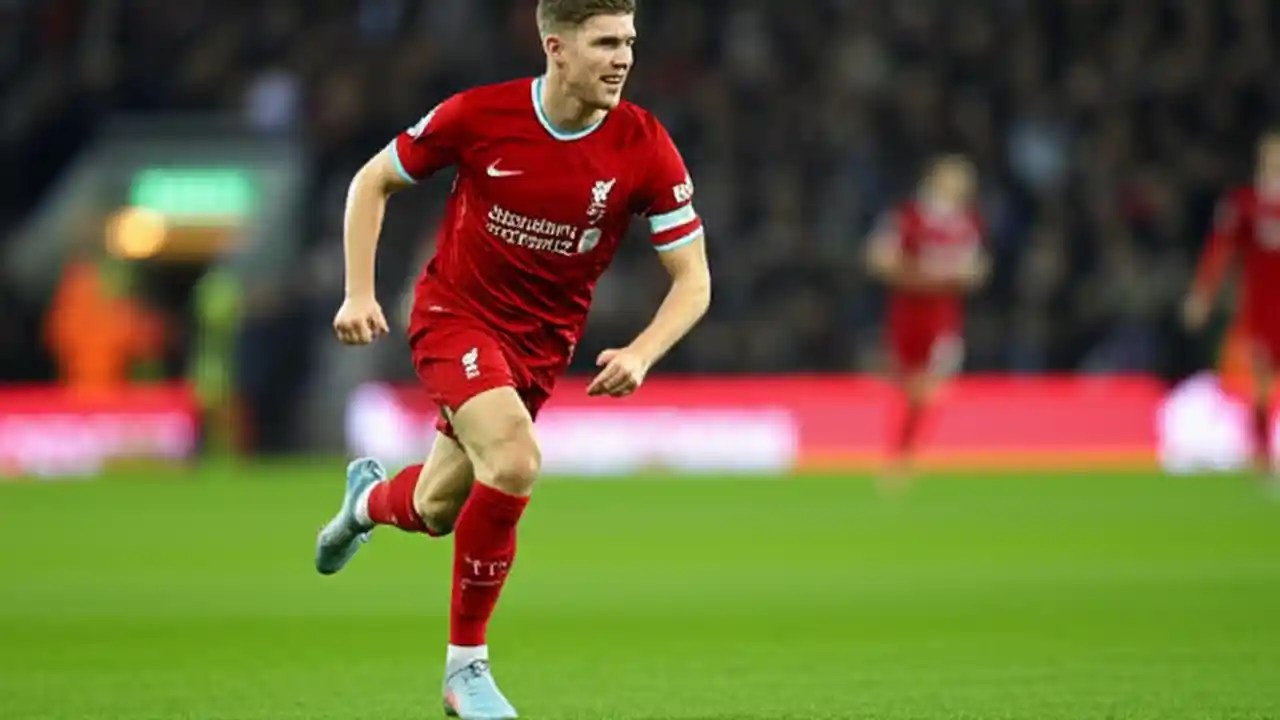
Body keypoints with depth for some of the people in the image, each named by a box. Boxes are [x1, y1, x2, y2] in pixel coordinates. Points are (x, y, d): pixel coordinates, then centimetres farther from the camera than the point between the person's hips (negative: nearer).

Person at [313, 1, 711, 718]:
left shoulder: (644, 149, -16)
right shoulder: (479, 115, -18)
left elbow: (693, 280, -10)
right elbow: (374, 181, -1)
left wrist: (641, 353, -28)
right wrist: (360, 293, -9)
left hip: (542, 344, 4)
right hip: (456, 314, -3)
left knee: (435, 511, 12)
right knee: (515, 463, -28)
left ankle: (371, 499, 53)